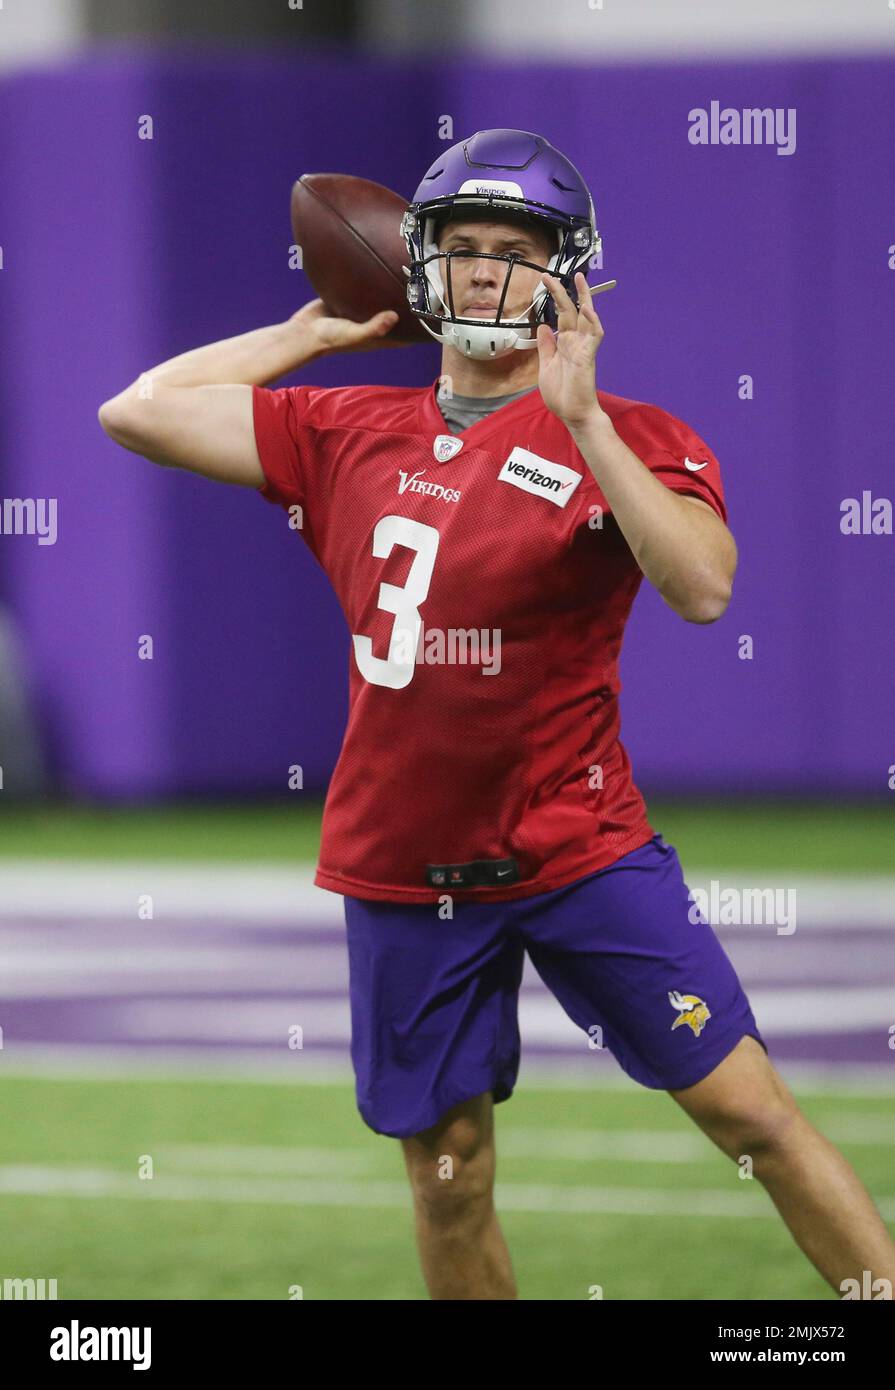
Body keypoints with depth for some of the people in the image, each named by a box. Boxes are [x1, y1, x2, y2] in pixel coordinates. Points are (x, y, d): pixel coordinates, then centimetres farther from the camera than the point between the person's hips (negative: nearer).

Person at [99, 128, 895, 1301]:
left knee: (753, 1114, -7)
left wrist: (580, 417, -26)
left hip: (580, 847, -3)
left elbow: (702, 588, -23)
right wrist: (318, 331, 8)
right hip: (404, 867, 3)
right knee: (449, 1178, 7)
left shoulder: (627, 440, -5)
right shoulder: (349, 433, 7)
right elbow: (138, 412, 6)